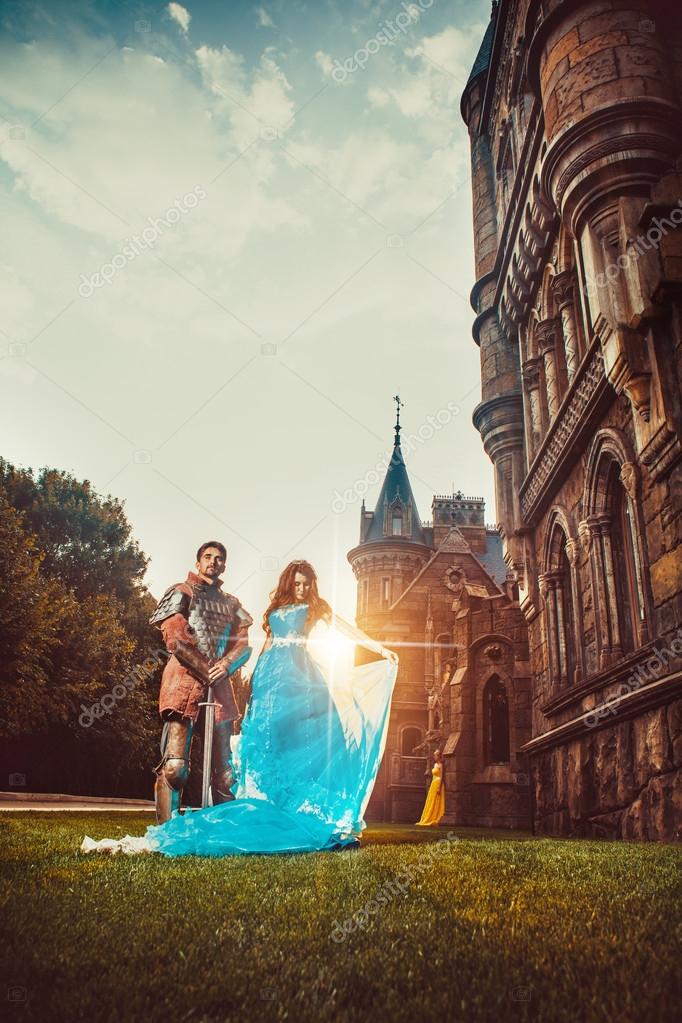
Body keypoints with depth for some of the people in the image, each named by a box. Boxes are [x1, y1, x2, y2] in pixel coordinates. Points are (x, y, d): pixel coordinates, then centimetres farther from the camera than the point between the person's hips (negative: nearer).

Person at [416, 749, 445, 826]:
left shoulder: (440, 765, -9)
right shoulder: (435, 764, 16)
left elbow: (441, 777, -15)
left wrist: (439, 788, -21)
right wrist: (432, 786, 17)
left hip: (438, 784, -9)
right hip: (433, 784, 9)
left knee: (436, 803, -8)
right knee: (431, 803, 8)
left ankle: (435, 820, -6)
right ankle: (428, 820, 10)